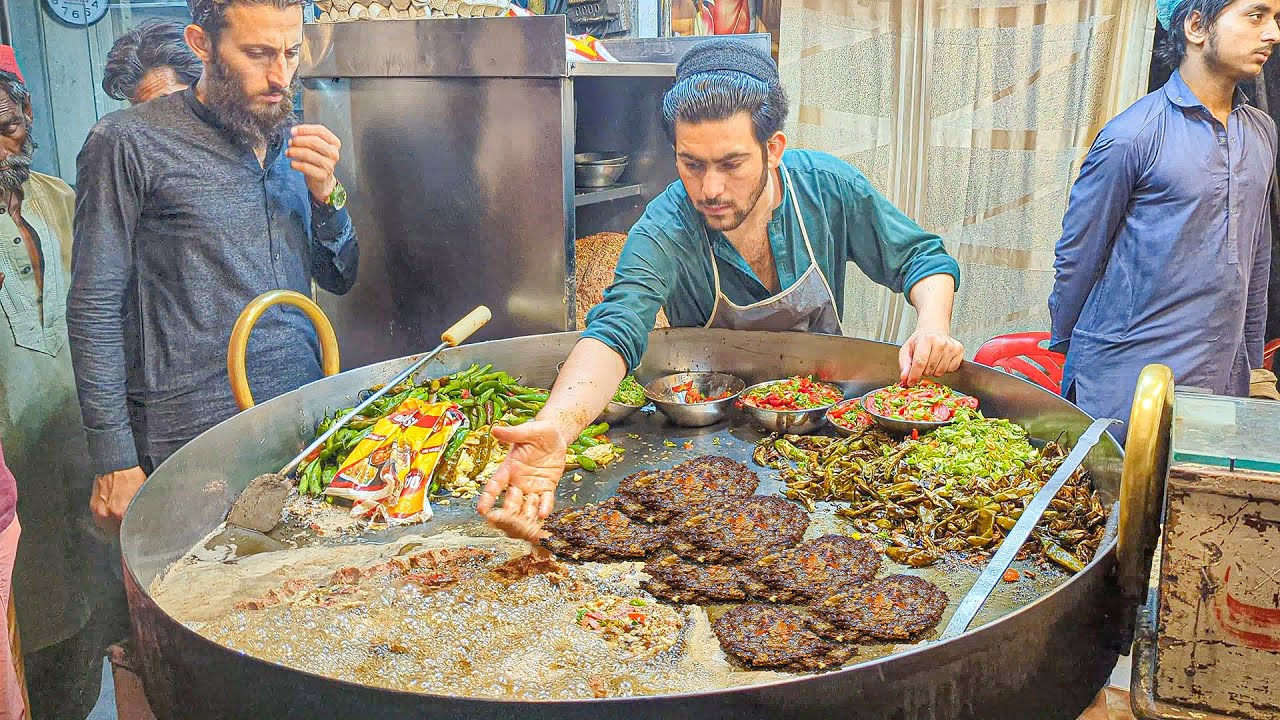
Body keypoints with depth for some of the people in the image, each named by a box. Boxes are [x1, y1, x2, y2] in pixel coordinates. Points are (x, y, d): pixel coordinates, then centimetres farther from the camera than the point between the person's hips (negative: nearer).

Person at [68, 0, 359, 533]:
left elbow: (339, 279, 13)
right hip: (193, 442, -5)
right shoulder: (127, 143, -8)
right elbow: (94, 308, -8)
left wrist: (325, 193, -5)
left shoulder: (291, 140, 11)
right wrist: (114, 461, -11)